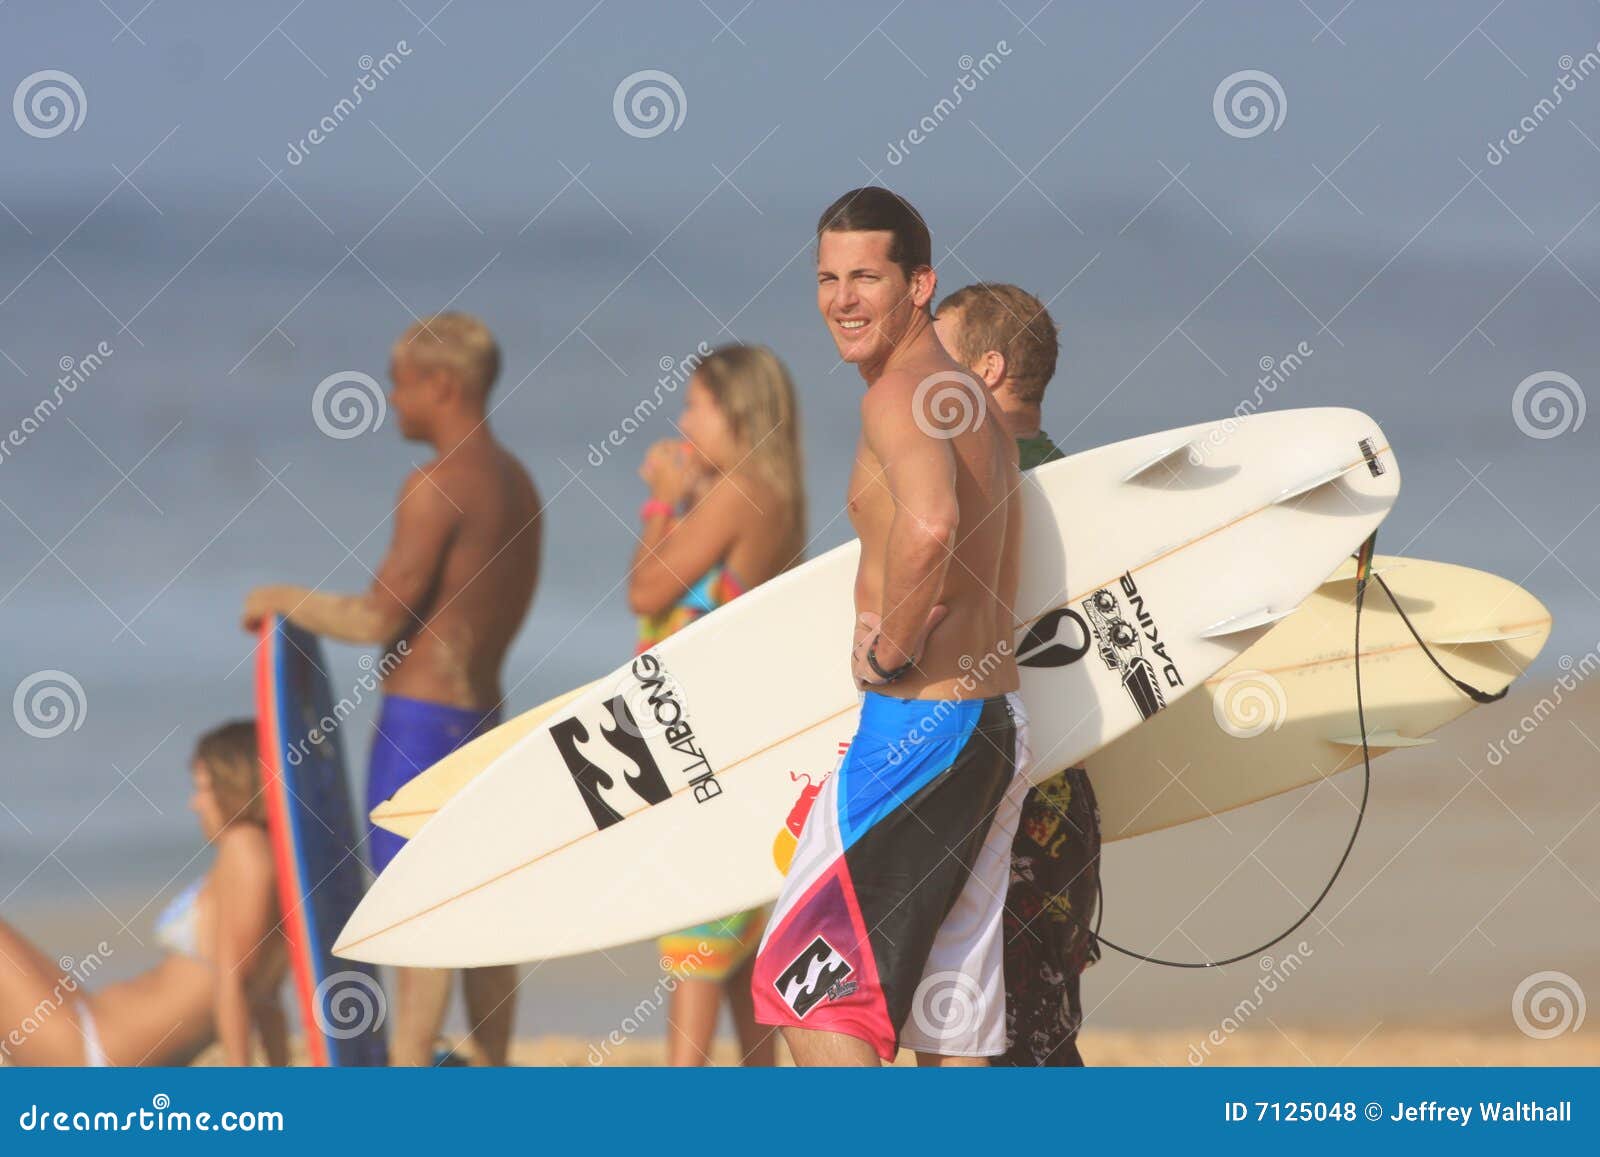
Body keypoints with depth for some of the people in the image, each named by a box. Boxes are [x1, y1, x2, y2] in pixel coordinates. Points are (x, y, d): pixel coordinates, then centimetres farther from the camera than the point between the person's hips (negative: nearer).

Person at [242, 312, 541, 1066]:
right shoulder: (517, 485, 11)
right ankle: (492, 1074, 17)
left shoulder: (438, 488, -17)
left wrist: (286, 604, -2)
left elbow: (381, 619, -17)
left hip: (421, 716, -9)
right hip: (482, 711, 9)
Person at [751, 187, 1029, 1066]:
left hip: (918, 722, -10)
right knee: (951, 1010, 12)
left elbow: (929, 523, -34)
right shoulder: (975, 406, 18)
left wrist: (889, 653, -21)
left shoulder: (897, 395, -13)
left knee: (805, 983, -6)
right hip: (995, 725, 10)